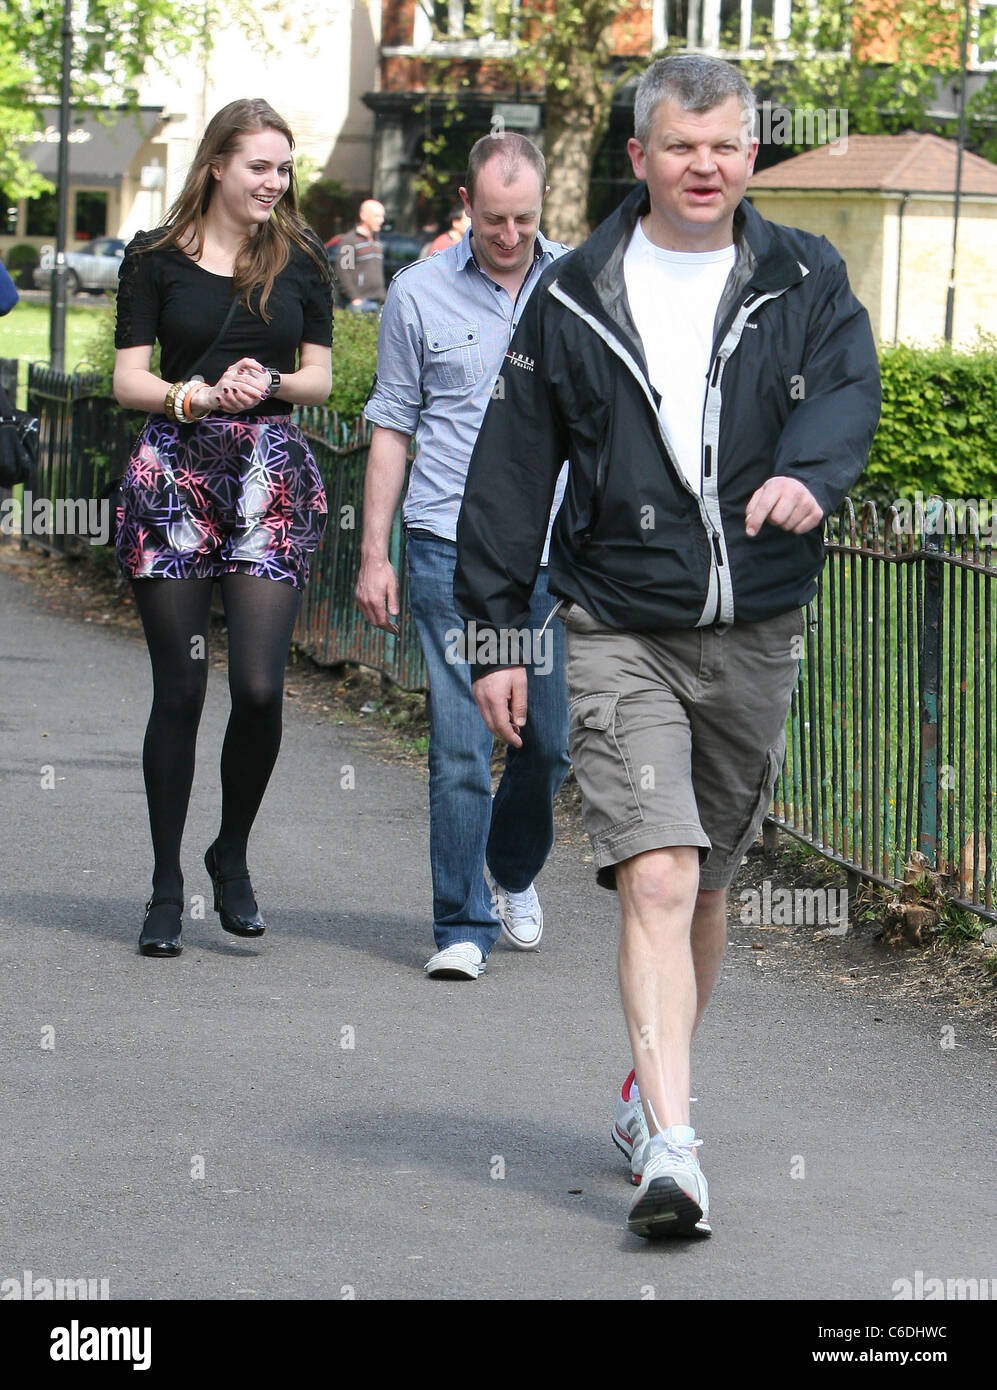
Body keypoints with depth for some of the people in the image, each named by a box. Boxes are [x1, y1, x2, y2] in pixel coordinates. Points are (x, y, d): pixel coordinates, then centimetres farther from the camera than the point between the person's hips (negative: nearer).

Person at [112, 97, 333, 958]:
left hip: (274, 476, 1)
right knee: (180, 689, 0)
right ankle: (167, 886, 11)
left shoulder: (302, 260, 10)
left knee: (260, 686, -11)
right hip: (173, 473, -1)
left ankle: (232, 855, 13)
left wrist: (269, 384, -9)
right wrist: (199, 396, -16)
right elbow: (129, 379, 2)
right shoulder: (156, 259, 4)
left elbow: (320, 378, 12)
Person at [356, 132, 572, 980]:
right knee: (460, 744, -7)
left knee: (549, 742, 8)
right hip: (449, 549, -2)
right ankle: (463, 927, 0)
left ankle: (515, 870, 36)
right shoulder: (419, 295, 2)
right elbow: (392, 427, 7)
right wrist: (374, 552, 2)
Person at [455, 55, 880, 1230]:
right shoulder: (573, 301, 4)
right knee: (656, 881, -16)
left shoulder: (805, 283, 6)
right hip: (620, 636, -2)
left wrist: (808, 475, -34)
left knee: (706, 884, 15)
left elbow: (846, 390, -12)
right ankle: (670, 1147, -22)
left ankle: (651, 1079, 37)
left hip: (757, 637, 2)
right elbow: (511, 471, 7)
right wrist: (493, 634, 4)